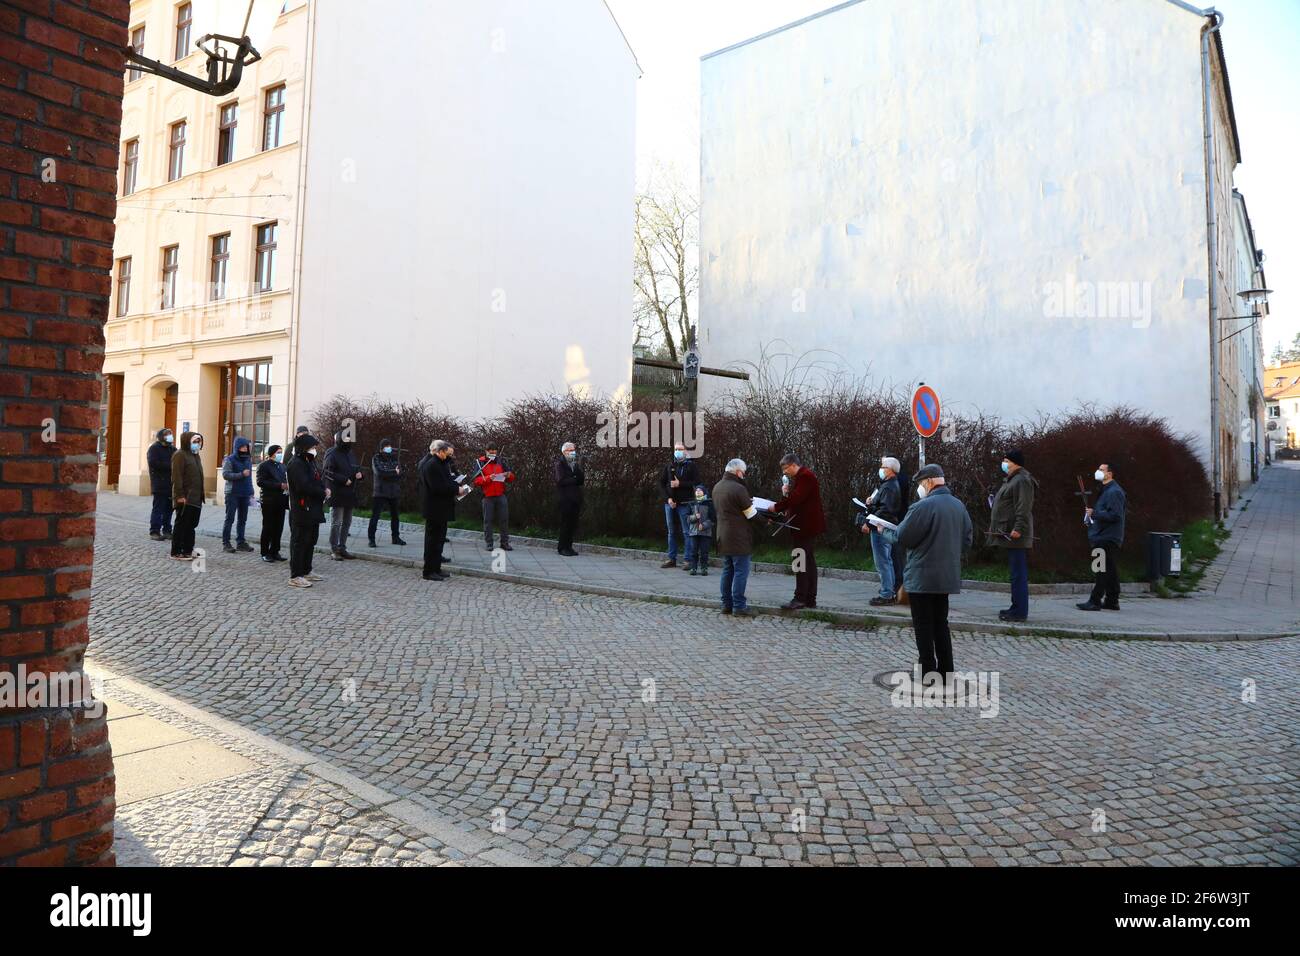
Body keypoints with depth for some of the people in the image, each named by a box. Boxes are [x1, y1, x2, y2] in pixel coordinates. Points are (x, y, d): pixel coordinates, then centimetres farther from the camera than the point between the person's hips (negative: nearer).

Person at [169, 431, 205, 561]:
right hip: (185, 498, -9)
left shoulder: (195, 455, 19)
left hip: (195, 498, 9)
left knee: (192, 525, 13)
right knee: (181, 524, -3)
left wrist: (201, 495, 17)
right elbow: (177, 477, -16)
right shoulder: (180, 455, -9)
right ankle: (176, 552, 3)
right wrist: (180, 495, -21)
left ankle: (188, 550, 21)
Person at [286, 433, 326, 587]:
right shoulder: (296, 464, -14)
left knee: (311, 541, 17)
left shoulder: (310, 463, 17)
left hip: (313, 510, 10)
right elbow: (304, 486, -24)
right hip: (301, 510, -10)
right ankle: (295, 576, 0)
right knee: (299, 542, -5)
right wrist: (323, 493, -14)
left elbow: (318, 481, 19)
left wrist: (324, 490, -3)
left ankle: (306, 571, 28)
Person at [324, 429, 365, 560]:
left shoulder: (349, 454, 16)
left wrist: (359, 474, 2)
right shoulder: (332, 455, -9)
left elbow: (356, 470, 25)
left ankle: (342, 548, 21)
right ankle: (334, 550, 5)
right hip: (337, 494, -8)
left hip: (349, 494, 8)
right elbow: (328, 473, -17)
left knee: (347, 522, 12)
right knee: (336, 523, -3)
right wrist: (344, 480, -22)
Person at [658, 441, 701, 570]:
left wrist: (680, 484, -14)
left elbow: (697, 483, -8)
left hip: (684, 504, -4)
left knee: (687, 533, -3)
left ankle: (689, 559, 1)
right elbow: (661, 482, 9)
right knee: (671, 532, 11)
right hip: (670, 503, 4)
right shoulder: (669, 466, 11)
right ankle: (671, 559, 18)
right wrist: (668, 498, -3)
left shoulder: (692, 466, 1)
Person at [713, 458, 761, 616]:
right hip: (738, 538, -8)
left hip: (723, 536, 8)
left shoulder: (717, 487, 10)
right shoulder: (738, 488, -17)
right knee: (741, 571, -3)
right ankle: (739, 606, -1)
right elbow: (751, 515, -12)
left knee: (727, 570, 14)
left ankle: (726, 604, 17)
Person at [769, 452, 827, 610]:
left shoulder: (805, 476, -14)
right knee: (809, 562, 12)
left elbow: (796, 498, -23)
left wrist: (777, 507, -16)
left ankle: (800, 598, -7)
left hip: (806, 526, -11)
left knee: (801, 562, -9)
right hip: (807, 526, 11)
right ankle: (810, 599, 17)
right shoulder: (798, 478, 19)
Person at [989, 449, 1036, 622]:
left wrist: (1018, 529, -27)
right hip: (1010, 536, 11)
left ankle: (1019, 611, -4)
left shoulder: (1022, 480, -13)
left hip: (1016, 536, -11)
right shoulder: (1012, 480, 21)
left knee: (1018, 574, -7)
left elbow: (1024, 509, -22)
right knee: (1017, 573, 15)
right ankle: (1017, 607, 22)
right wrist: (995, 526, 25)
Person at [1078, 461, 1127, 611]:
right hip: (1105, 536, 11)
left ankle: (1095, 601, -7)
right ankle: (1112, 601, 20)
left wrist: (1094, 513, -18)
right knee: (1111, 571, 14)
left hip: (1107, 538, -11)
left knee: (1103, 570, -8)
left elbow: (1115, 515, -22)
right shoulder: (1106, 490, 18)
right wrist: (1091, 516, 14)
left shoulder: (1114, 492, -15)